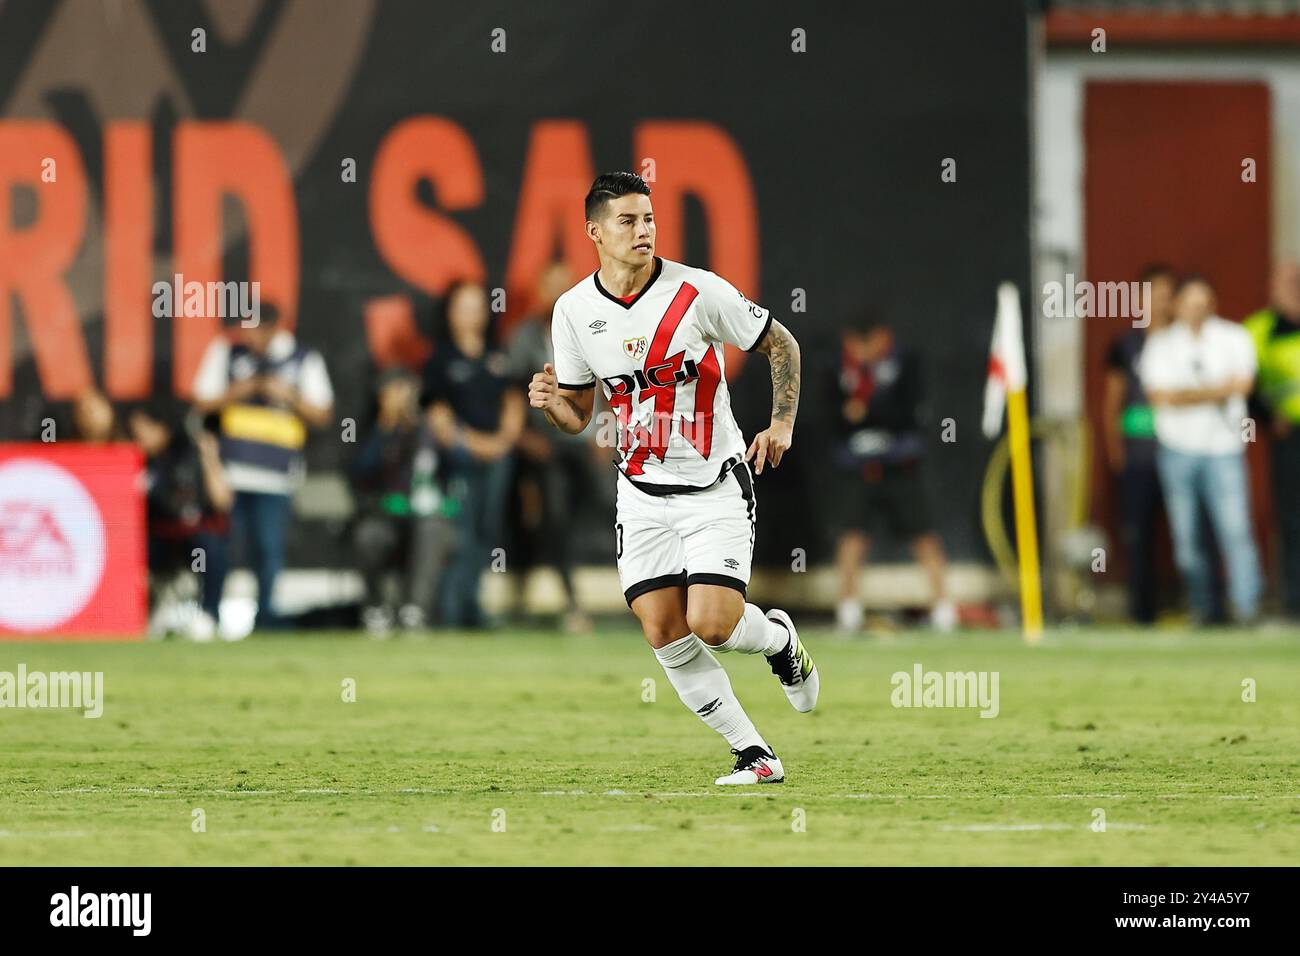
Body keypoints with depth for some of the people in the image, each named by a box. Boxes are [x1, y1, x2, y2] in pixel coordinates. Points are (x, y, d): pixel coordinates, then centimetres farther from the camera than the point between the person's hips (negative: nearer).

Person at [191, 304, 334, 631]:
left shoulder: (304, 359, 6)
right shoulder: (225, 351, 8)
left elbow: (322, 416, 5)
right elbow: (203, 402, 8)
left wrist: (289, 396, -11)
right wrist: (235, 392, -9)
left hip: (276, 470, -1)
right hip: (229, 467, 1)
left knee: (269, 546, -7)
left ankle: (265, 615, 2)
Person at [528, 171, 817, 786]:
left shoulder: (699, 292, -12)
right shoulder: (573, 310, -2)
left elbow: (780, 344, 2)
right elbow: (579, 416, 8)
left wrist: (782, 423, -9)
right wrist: (552, 404, -14)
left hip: (716, 486, -3)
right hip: (642, 495, 3)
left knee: (712, 625, -16)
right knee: (665, 636, -7)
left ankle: (779, 639, 20)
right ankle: (755, 756, 5)